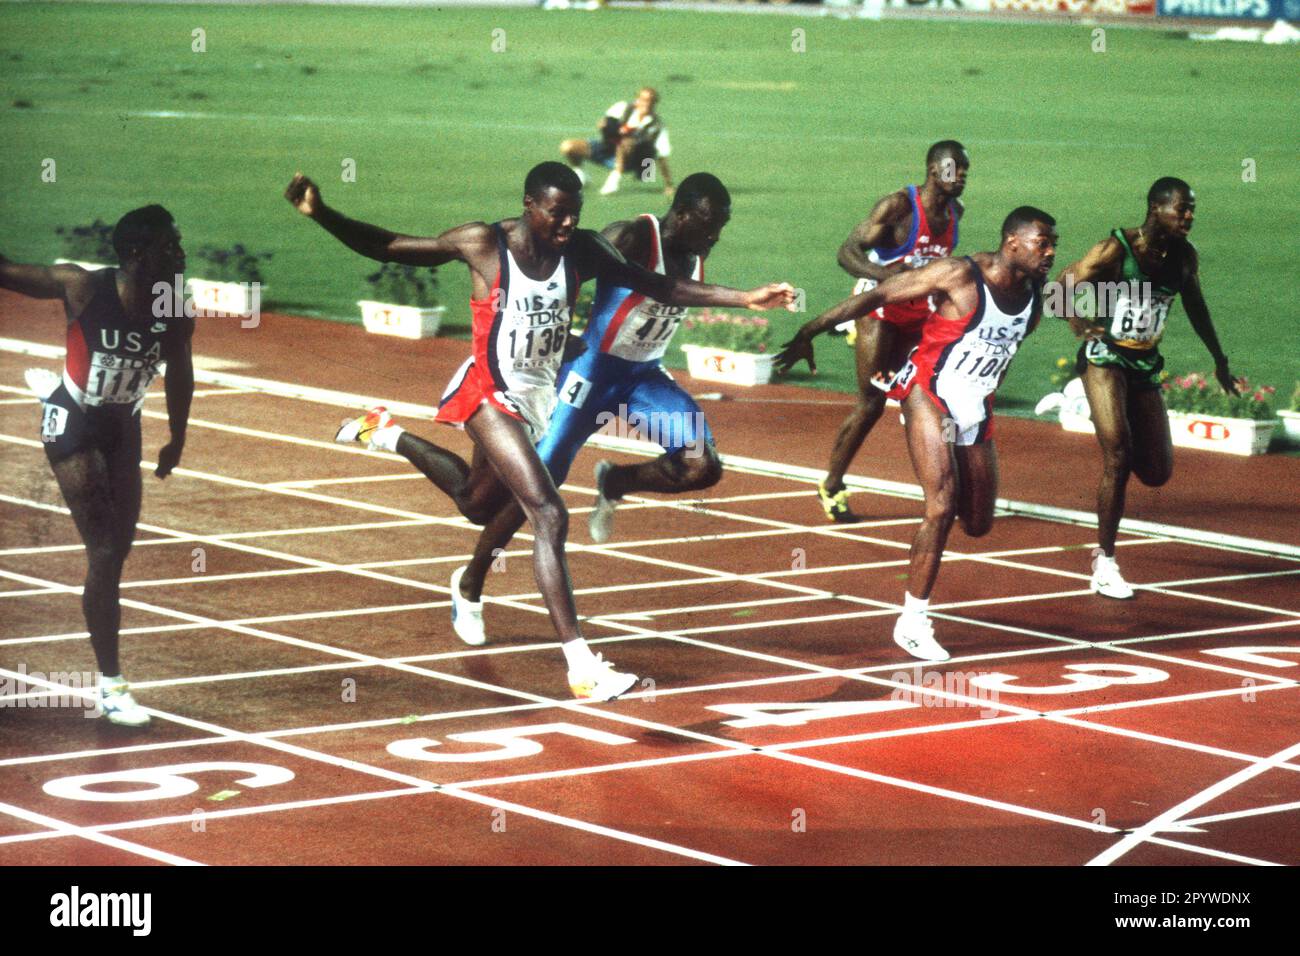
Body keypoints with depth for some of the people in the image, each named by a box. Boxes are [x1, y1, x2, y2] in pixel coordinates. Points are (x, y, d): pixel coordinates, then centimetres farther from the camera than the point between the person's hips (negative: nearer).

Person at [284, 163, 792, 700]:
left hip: (541, 397, 7)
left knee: (477, 504, 28)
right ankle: (581, 668, -23)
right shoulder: (483, 244, -15)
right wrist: (321, 215, -23)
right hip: (492, 394, -7)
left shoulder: (582, 252, -5)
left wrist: (743, 299, -9)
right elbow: (386, 247, -9)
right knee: (550, 518, -20)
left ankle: (388, 435, 51)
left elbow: (660, 287, -2)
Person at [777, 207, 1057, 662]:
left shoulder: (1034, 296, -1)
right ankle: (913, 621, -10)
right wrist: (810, 332, -16)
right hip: (930, 396, -6)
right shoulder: (961, 275, -20)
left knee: (978, 524, 7)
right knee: (942, 507, -18)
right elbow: (877, 295, -17)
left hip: (976, 410, 7)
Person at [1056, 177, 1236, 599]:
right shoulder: (1115, 250, -15)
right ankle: (1104, 565, -7)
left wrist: (1220, 361, 25)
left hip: (1145, 365, 6)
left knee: (1158, 472, 2)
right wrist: (1080, 325, -32)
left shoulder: (1184, 257, 2)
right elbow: (1064, 287, -14)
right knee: (1118, 456, -16)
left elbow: (1196, 307, 19)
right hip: (1105, 358, -6)